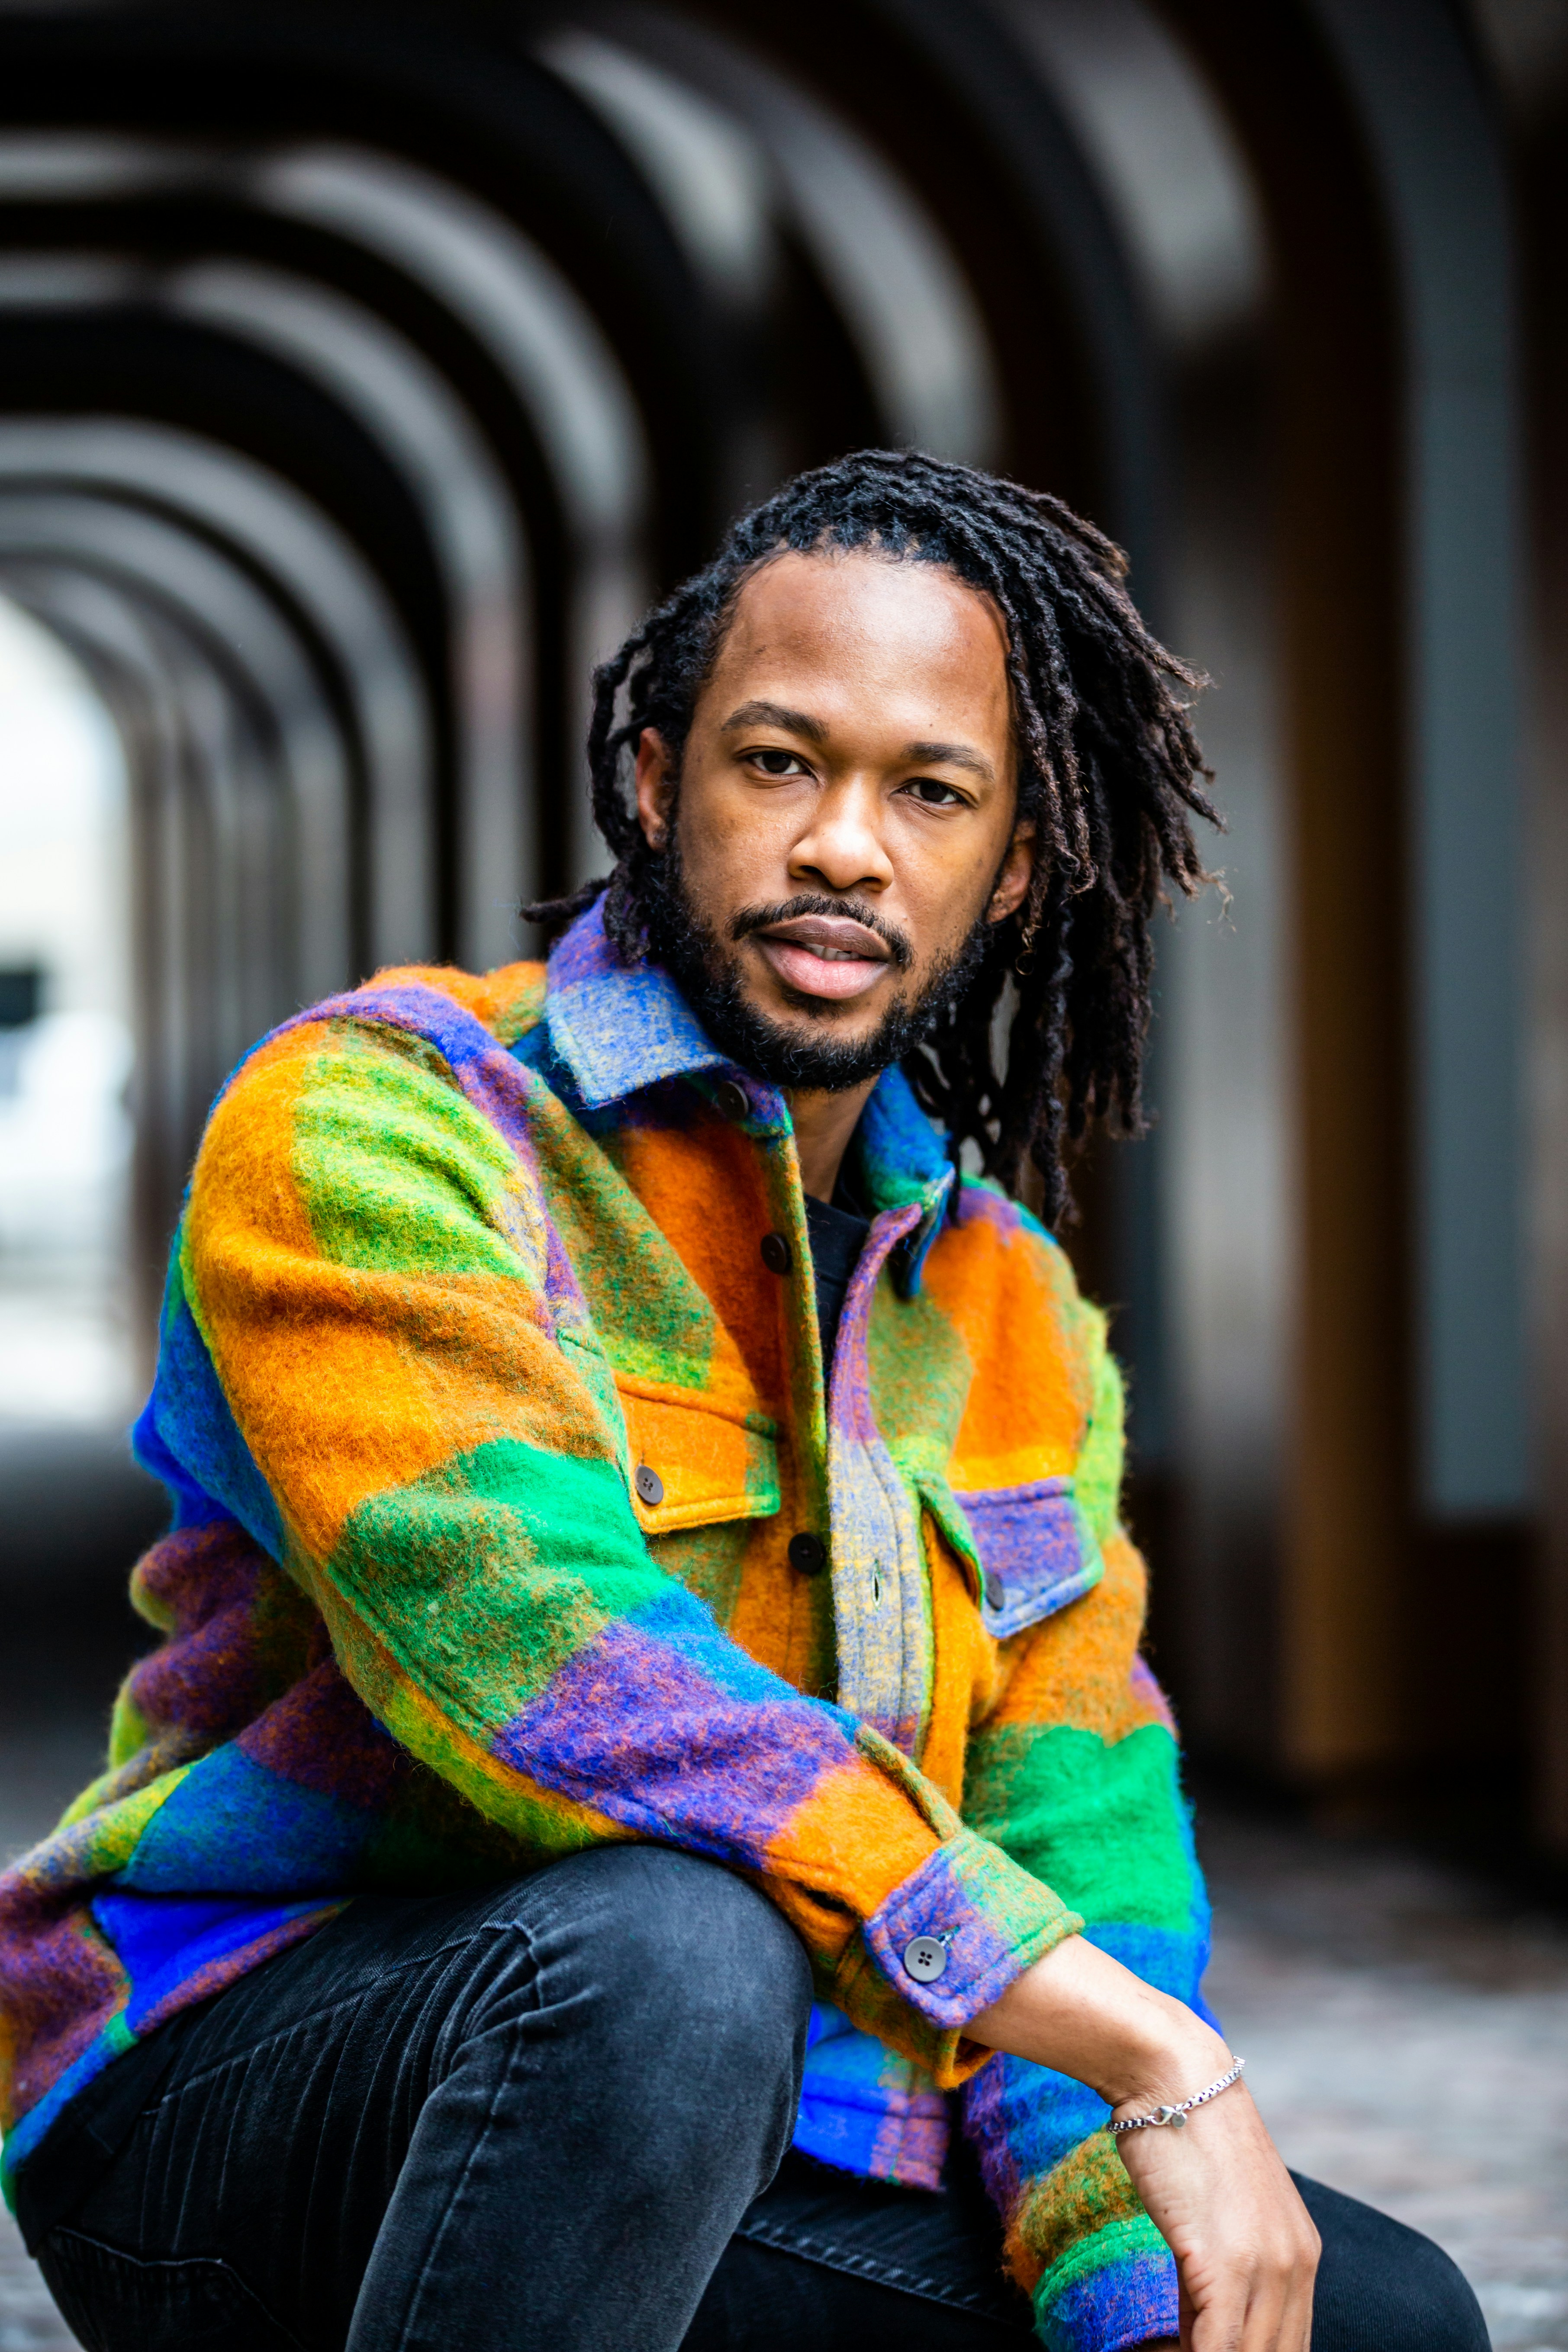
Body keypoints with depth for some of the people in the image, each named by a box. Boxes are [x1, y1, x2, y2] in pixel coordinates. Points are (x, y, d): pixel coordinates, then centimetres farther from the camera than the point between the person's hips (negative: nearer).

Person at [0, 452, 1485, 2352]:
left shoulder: (1016, 1316, 10)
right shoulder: (367, 1127, -12)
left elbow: (1079, 1842, 3)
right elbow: (530, 1662, -27)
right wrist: (1152, 2056, -26)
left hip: (743, 2156, 6)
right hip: (238, 2087, -6)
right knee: (671, 1951, -36)